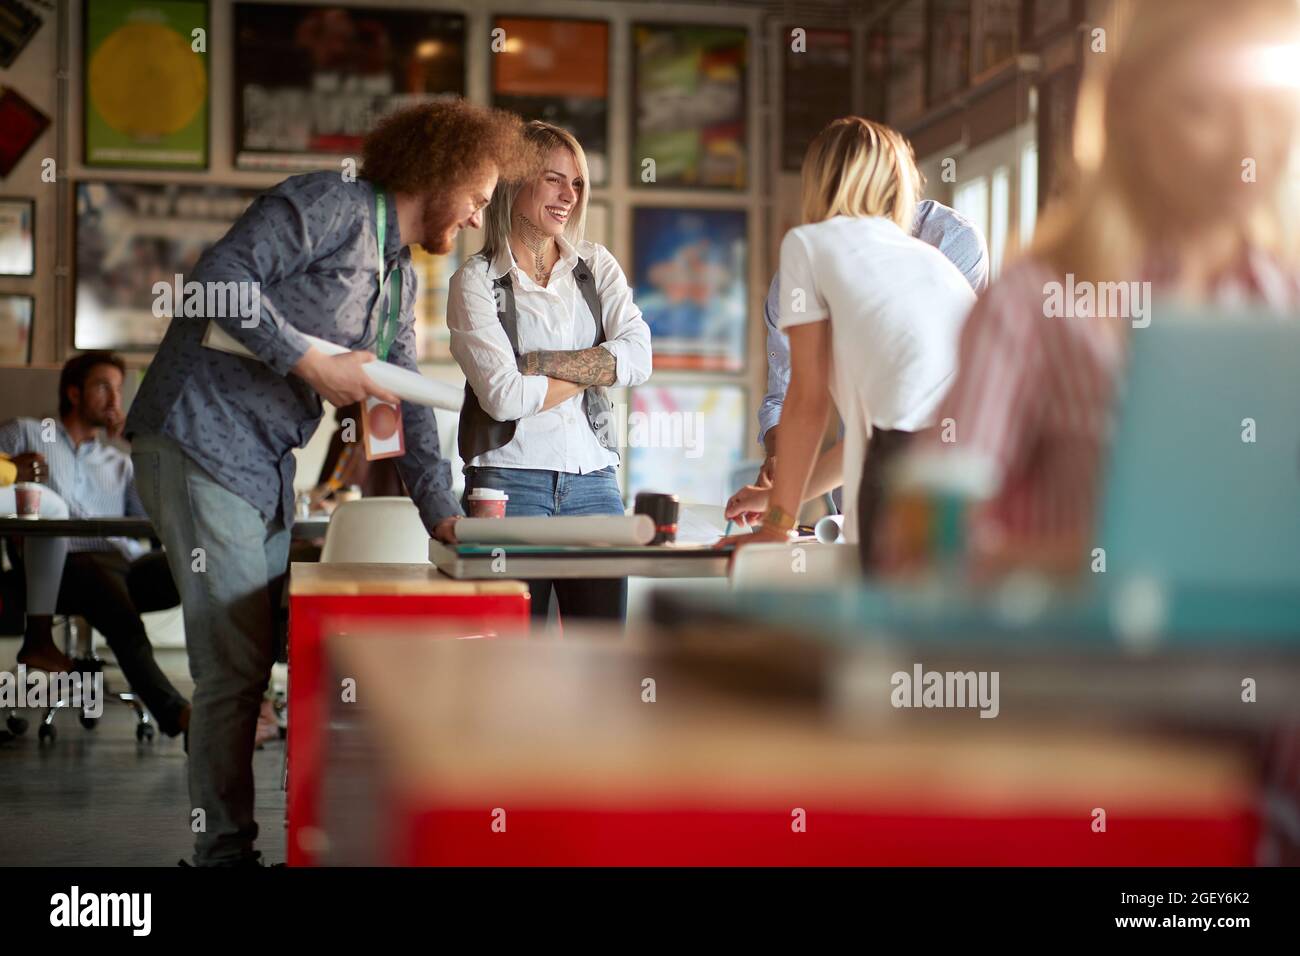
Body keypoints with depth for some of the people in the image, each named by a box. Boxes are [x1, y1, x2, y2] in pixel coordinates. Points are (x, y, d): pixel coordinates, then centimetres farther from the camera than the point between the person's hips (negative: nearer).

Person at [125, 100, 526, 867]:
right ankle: (225, 852, -1)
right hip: (201, 441, -10)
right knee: (236, 666, -9)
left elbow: (408, 401, 20)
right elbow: (222, 277, -21)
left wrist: (443, 512, 11)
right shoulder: (333, 206, -10)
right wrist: (313, 364, -20)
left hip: (268, 468, 10)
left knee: (259, 657, 12)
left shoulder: (401, 280, 20)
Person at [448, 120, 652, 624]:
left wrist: (537, 362, -8)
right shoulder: (476, 280, 0)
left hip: (594, 481, 4)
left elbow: (638, 358, -2)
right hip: (510, 481, -4)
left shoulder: (596, 265, 14)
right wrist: (594, 367, -2)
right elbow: (503, 395, -11)